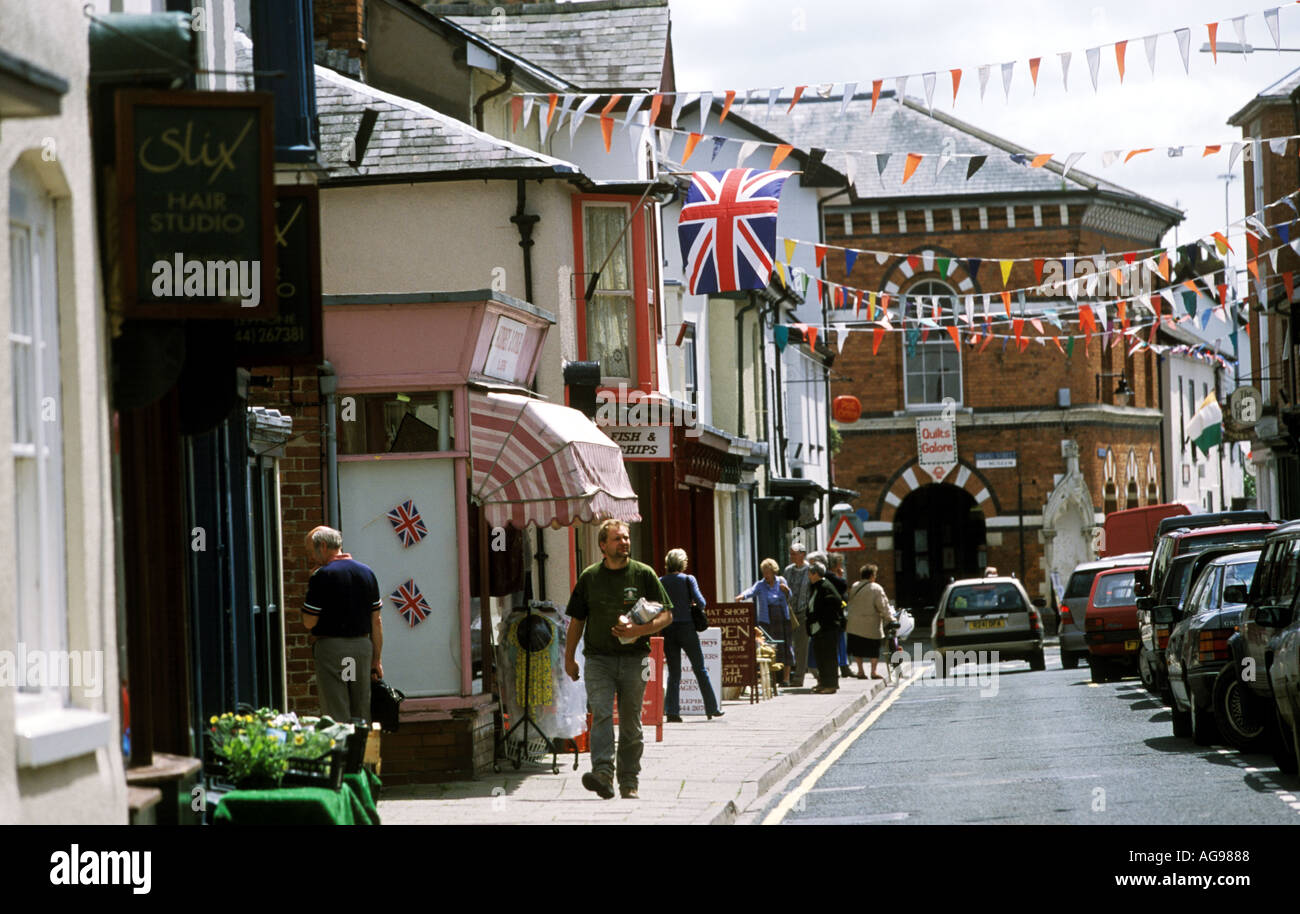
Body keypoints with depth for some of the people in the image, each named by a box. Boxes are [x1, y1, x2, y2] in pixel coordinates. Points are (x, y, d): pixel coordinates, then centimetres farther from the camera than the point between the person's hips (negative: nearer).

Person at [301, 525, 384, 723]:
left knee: (335, 717, -4)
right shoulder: (367, 573, 8)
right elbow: (376, 621, 9)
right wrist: (377, 659, 14)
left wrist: (310, 588, 1)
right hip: (362, 647, 5)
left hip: (330, 647, -5)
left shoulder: (321, 576, -11)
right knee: (362, 716, 10)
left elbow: (309, 623, -9)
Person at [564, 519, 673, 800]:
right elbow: (576, 620, 14)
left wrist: (639, 630, -14)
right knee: (601, 713, -18)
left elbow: (666, 615, 3)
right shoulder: (589, 577, 7)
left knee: (631, 722, 5)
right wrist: (569, 658, 10)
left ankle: (629, 781, 15)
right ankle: (603, 773, -29)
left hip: (634, 658, 0)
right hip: (598, 659, 0)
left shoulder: (644, 574, 3)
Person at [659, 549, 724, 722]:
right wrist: (696, 607, 11)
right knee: (700, 669, 8)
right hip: (687, 628, -2)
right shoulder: (688, 579, -3)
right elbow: (700, 602, -10)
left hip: (667, 629, 2)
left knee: (674, 672, 6)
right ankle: (711, 709, 11)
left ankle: (671, 711, -4)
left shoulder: (661, 582, 3)